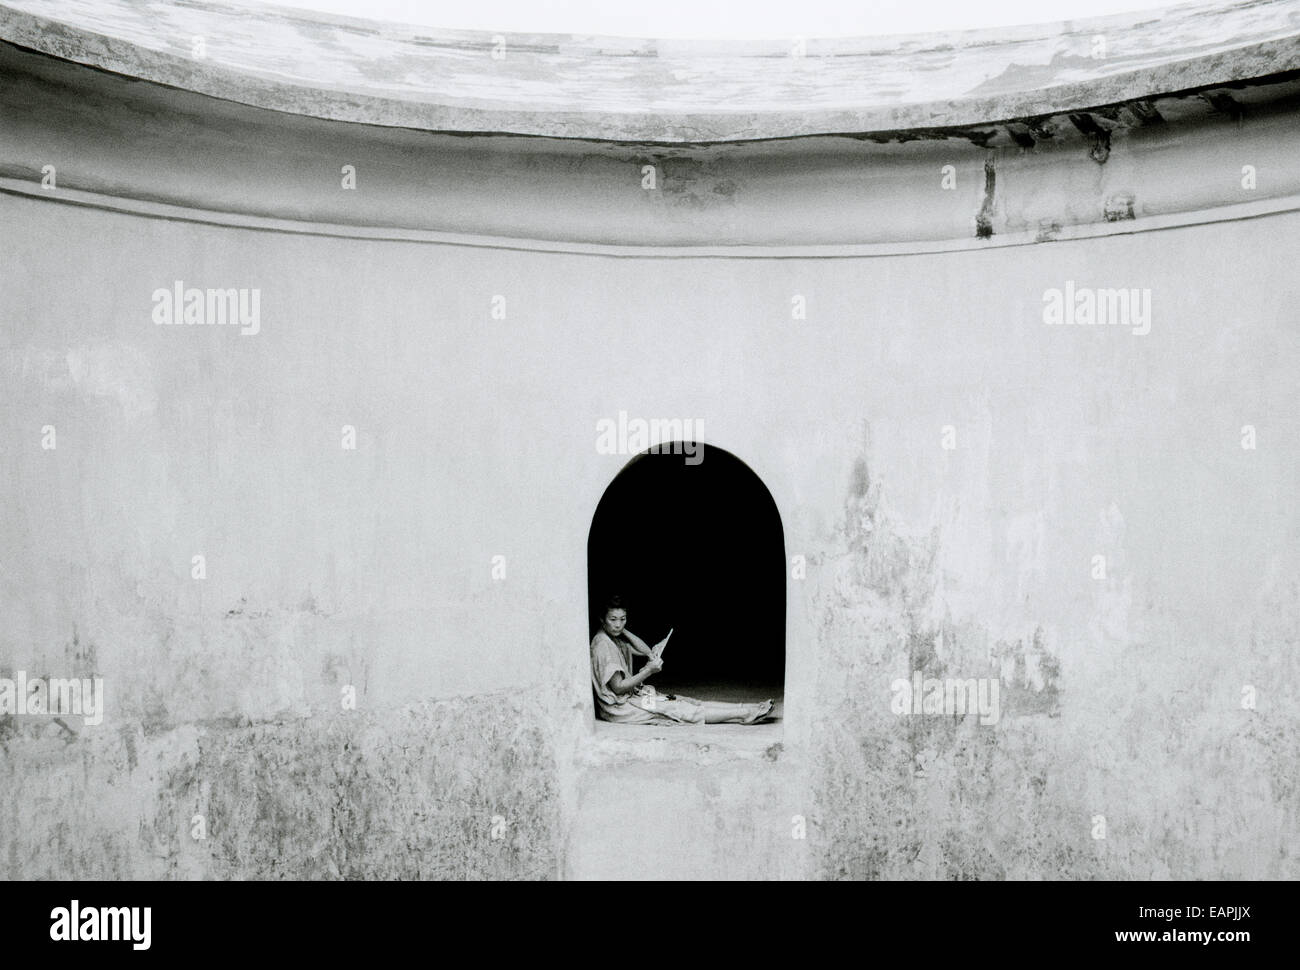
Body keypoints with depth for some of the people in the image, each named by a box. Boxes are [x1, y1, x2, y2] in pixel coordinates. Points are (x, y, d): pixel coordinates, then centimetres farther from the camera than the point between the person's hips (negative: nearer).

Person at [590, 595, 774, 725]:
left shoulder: (616, 639, 11)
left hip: (632, 694, 9)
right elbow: (618, 687, -21)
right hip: (620, 707, -9)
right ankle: (747, 714, -10)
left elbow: (646, 651, 7)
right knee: (689, 711, -10)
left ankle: (747, 710, 0)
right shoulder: (603, 644, -19)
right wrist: (649, 671, -25)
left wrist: (623, 629, -1)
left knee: (692, 702, 2)